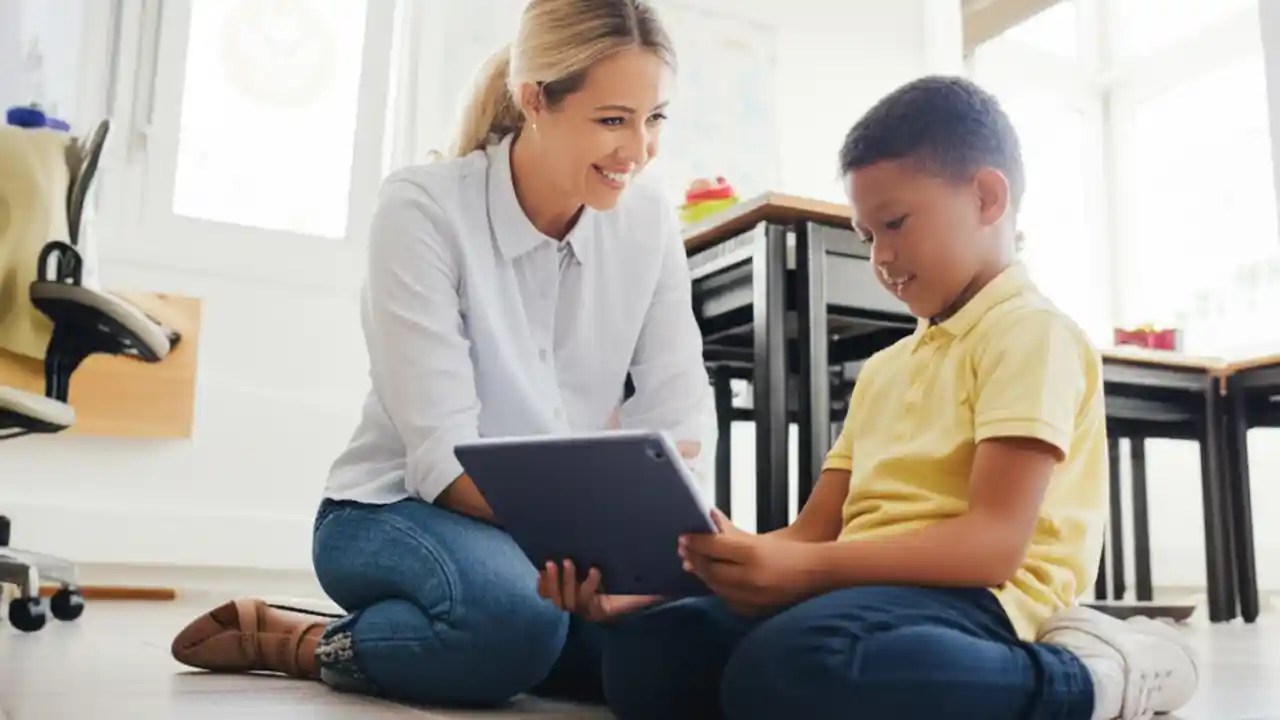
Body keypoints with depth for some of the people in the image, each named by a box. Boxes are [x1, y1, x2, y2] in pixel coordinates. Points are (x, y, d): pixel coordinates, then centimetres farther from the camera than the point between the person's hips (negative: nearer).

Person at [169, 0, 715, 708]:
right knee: (512, 614, -37)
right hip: (399, 510, -5)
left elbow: (679, 415, -5)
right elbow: (444, 453, -23)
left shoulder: (647, 217, -4)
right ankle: (321, 646, -7)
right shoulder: (424, 205, -17)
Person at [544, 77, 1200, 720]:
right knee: (642, 652, -13)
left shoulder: (1030, 332, -1)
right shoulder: (884, 368, 25)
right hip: (869, 587, 9)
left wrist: (808, 569, -25)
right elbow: (813, 531, 17)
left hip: (971, 597, -8)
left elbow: (994, 542, -15)